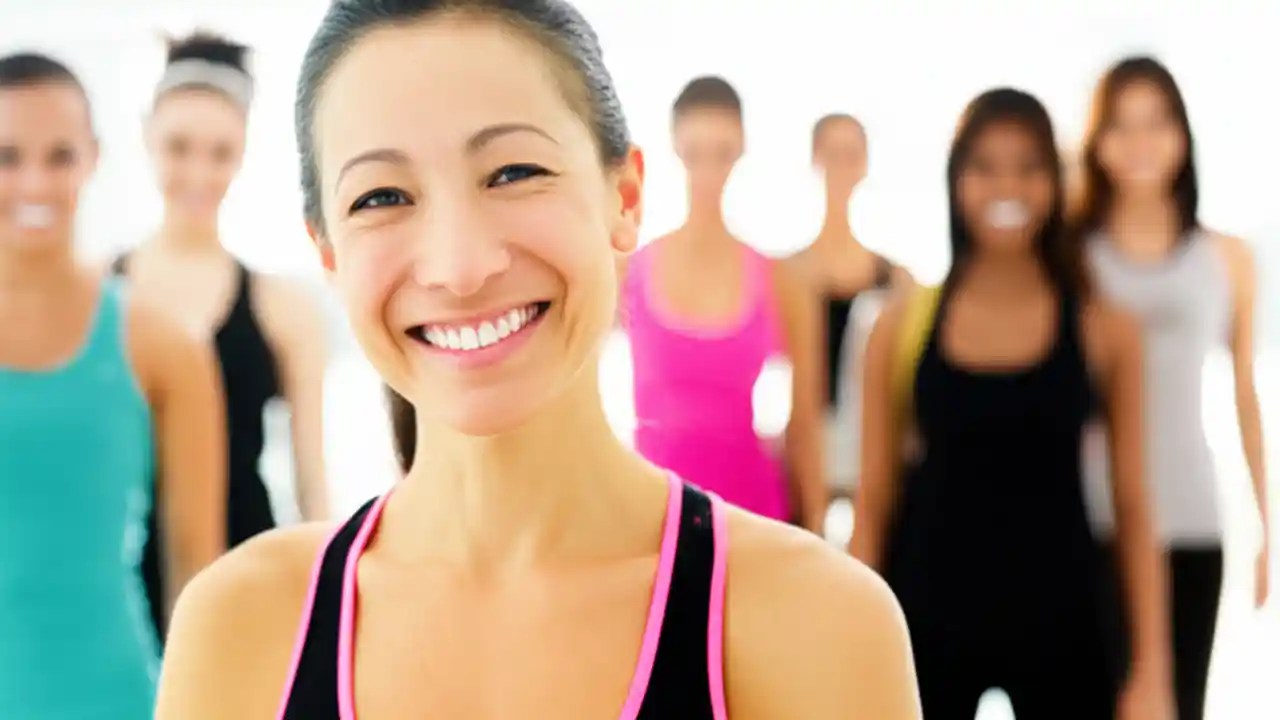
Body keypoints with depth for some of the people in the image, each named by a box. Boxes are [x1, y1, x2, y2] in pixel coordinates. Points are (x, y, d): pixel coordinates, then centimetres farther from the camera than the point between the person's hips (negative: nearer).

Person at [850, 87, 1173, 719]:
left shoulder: (1104, 330, -2)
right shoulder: (902, 325, -1)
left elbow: (1132, 509, 0)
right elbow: (874, 504, 3)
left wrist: (1151, 669, -4)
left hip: (1060, 625, 0)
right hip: (927, 623, 1)